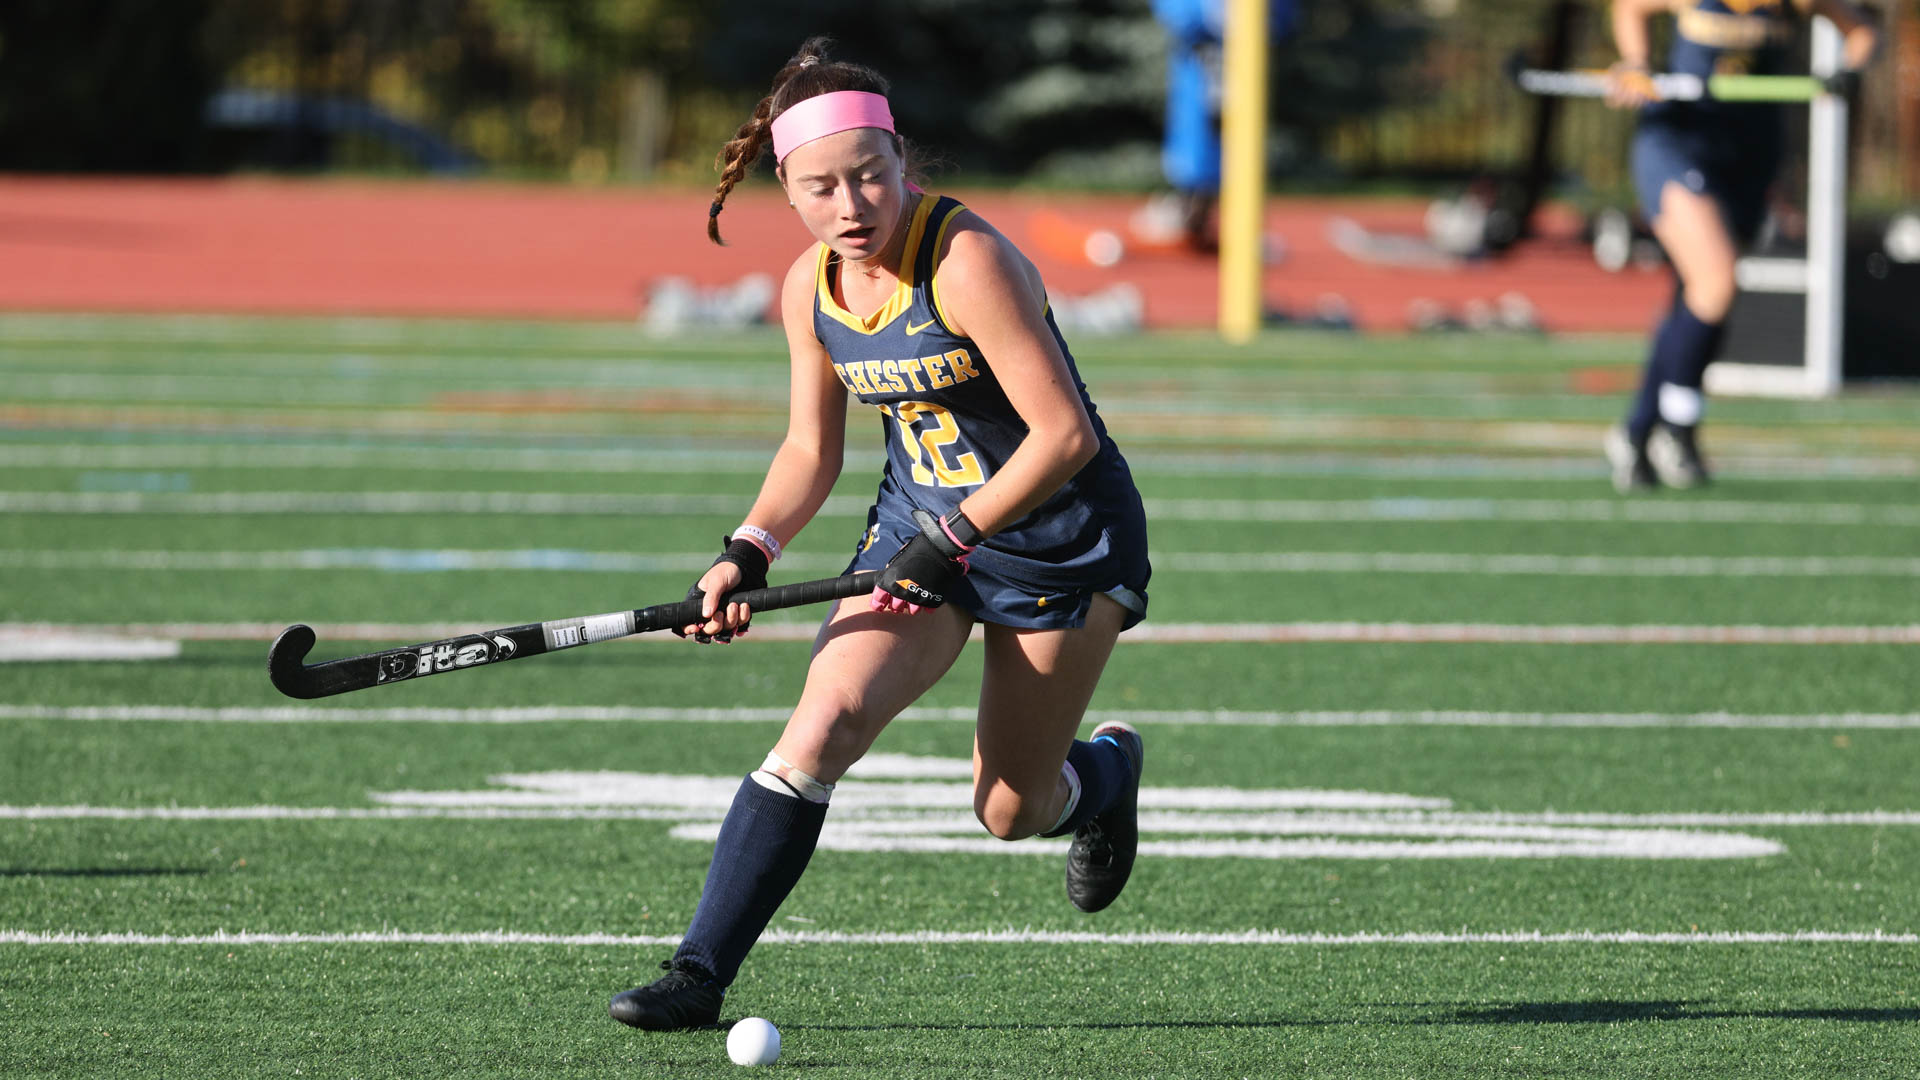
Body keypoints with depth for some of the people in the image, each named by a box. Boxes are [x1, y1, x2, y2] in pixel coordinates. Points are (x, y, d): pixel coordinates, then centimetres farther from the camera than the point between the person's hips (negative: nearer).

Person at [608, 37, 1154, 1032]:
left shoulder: (965, 261, -26)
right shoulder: (810, 288, -4)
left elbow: (1065, 435, -26)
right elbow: (810, 449, 9)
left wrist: (955, 539, -25)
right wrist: (749, 553, -8)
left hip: (1061, 534, -5)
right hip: (918, 523, 5)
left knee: (1010, 812, 5)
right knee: (823, 721, -19)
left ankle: (1107, 769, 42)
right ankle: (700, 974, -19)